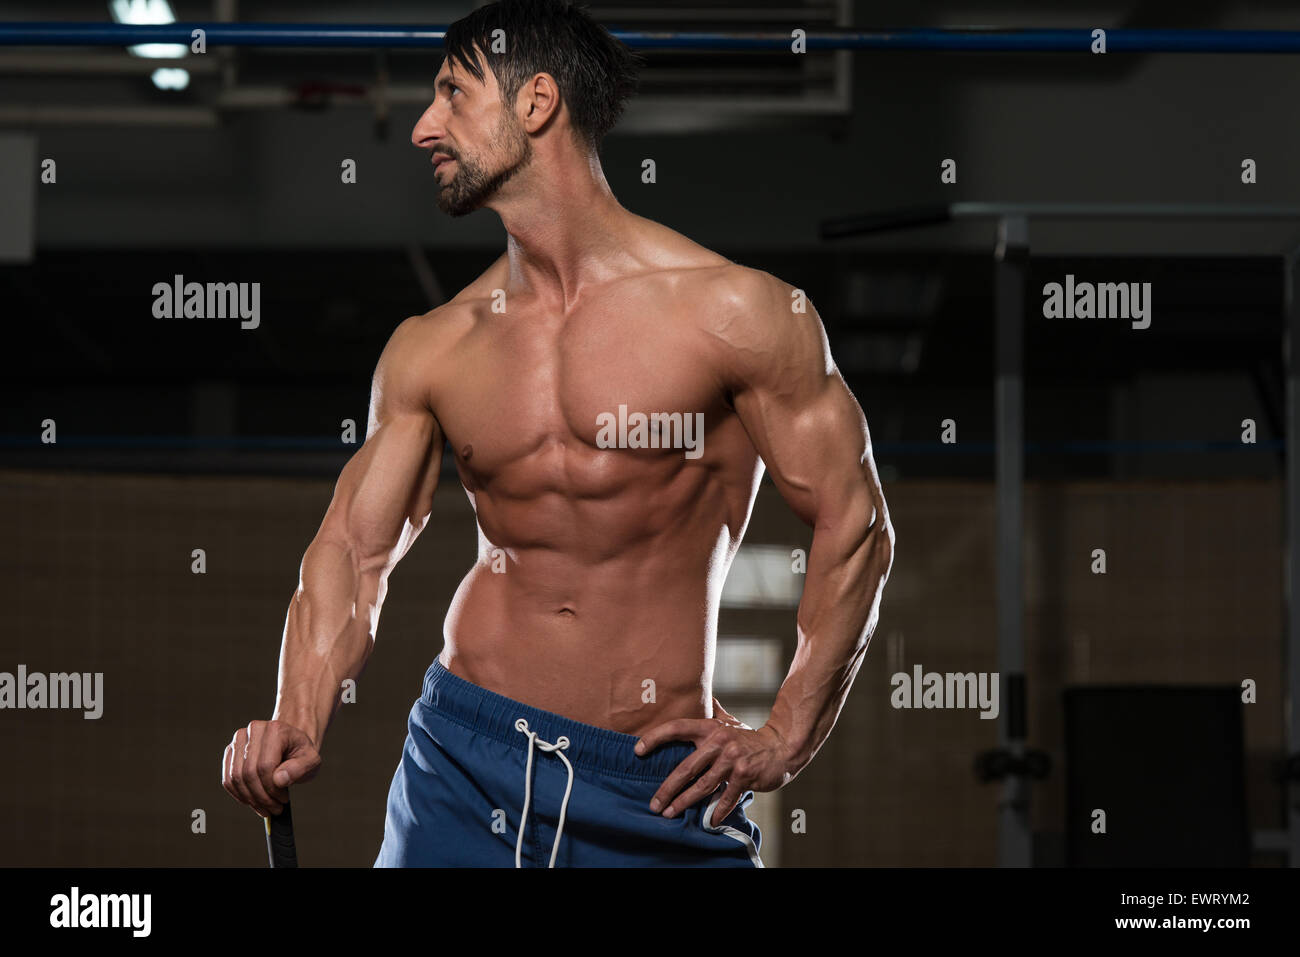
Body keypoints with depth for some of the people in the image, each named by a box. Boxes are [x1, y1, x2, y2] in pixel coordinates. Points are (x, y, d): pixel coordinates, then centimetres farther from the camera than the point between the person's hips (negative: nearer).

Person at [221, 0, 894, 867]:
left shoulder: (733, 312, -5)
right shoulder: (428, 350, 7)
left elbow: (854, 525, -2)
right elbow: (354, 549, 6)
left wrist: (785, 741, -6)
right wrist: (297, 727, -12)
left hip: (659, 790, -3)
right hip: (463, 761, 3)